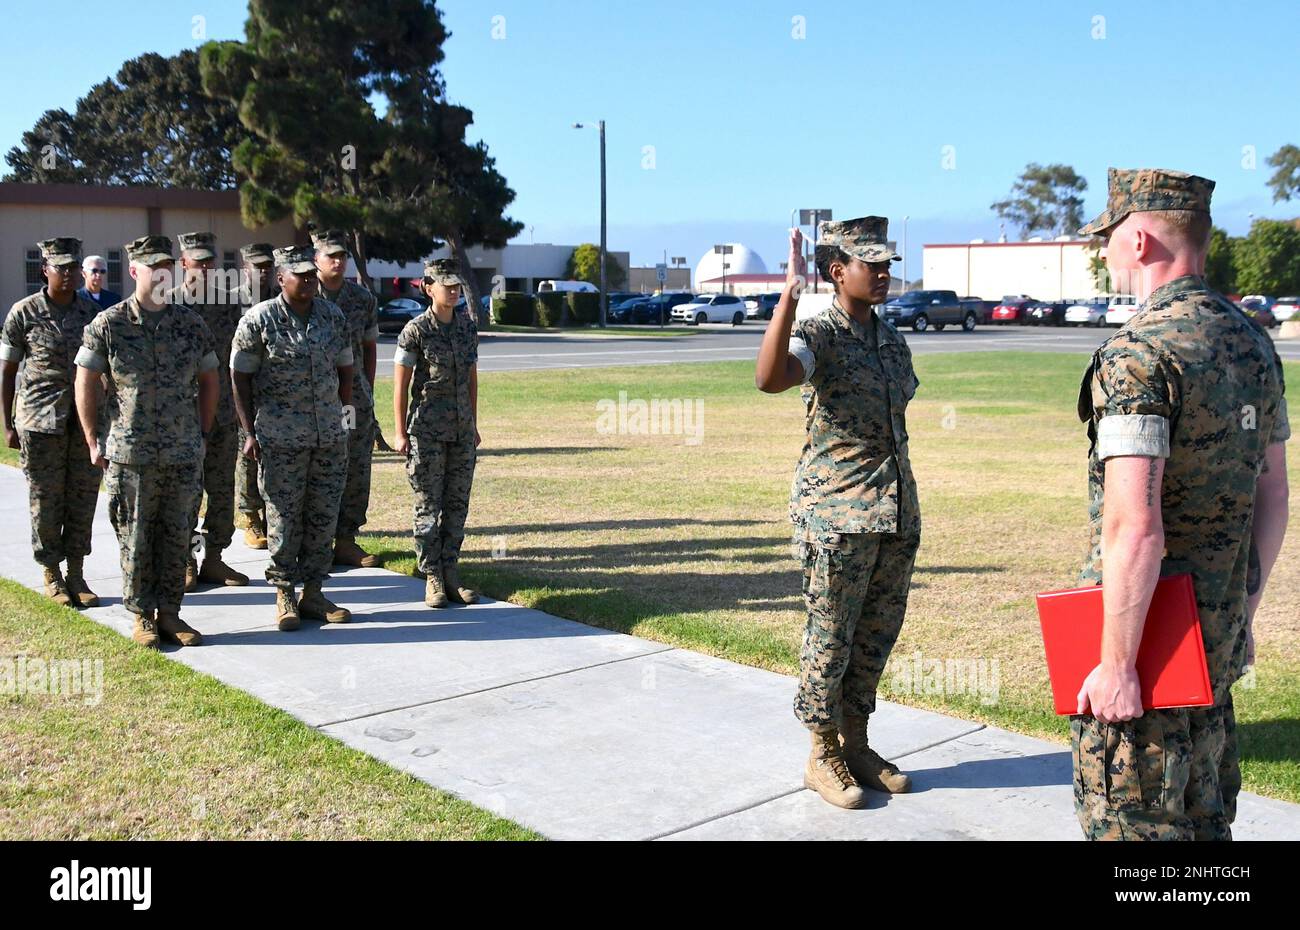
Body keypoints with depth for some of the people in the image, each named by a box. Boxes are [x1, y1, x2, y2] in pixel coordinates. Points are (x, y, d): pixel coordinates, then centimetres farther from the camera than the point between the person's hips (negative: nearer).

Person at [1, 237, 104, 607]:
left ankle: (76, 575, 16)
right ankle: (52, 576, 16)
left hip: (87, 421, 3)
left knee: (83, 500, 6)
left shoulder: (93, 312, 6)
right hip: (40, 422, -2)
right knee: (45, 502, 4)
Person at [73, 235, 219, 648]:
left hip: (184, 456, 3)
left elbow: (209, 382, 13)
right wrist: (93, 442, 1)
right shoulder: (108, 325, -3)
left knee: (177, 537, 9)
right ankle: (142, 615, 16)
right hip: (132, 455, -3)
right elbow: (85, 384, 2)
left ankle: (169, 611, 20)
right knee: (136, 538, 4)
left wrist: (201, 435, 10)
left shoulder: (191, 324, 5)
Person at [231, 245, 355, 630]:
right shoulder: (259, 320, -5)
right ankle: (284, 597, 12)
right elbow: (240, 378, -3)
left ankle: (313, 592, 18)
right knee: (284, 518, 1)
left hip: (330, 438, 4)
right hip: (280, 440, -4)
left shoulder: (334, 316, 7)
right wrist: (250, 432, -7)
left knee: (324, 517, 8)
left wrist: (342, 418, 12)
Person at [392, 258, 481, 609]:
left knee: (457, 503, 8)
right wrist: (400, 433, -8)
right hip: (427, 430, -5)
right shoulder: (416, 331, -9)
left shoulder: (468, 325, 6)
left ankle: (451, 574, 17)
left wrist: (473, 425, 14)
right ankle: (432, 579, 9)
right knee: (428, 505, 1)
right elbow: (400, 385, -6)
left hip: (462, 429, 5)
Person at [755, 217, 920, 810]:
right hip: (836, 516, -7)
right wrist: (790, 293, -36)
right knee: (830, 639, 3)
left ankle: (856, 745, 28)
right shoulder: (818, 336, -10)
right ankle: (823, 757, 18)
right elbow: (769, 378, -32)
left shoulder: (892, 340, 12)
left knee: (876, 637, 14)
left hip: (897, 515, 7)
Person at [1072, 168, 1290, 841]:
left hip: (1147, 638, -8)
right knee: (1204, 819, 21)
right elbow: (1273, 492, 13)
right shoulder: (1253, 342, 7)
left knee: (1132, 820, 4)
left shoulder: (1137, 354, -20)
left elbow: (1133, 528, -26)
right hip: (1219, 639, 8)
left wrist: (1116, 665, -20)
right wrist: (1244, 606, 21)